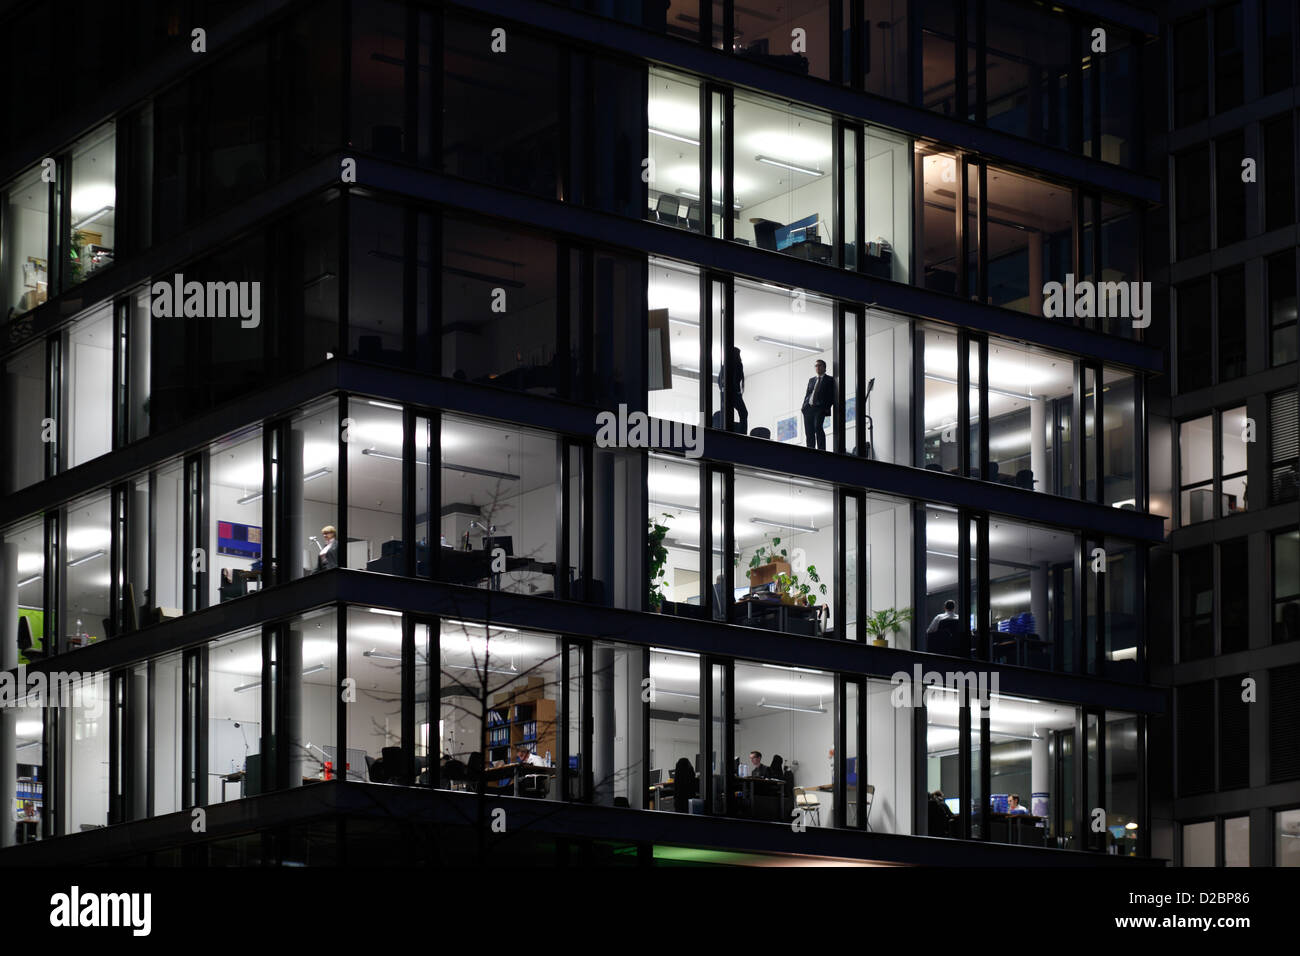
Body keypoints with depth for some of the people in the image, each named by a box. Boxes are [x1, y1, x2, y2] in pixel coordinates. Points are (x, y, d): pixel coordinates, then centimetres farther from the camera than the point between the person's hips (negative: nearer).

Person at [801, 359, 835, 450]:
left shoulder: (830, 380, 8)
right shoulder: (811, 380, 23)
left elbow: (832, 395, 2)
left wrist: (827, 407, -11)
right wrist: (804, 406, 7)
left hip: (820, 408, -5)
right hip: (808, 408, 5)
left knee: (818, 426, -25)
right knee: (809, 432, -2)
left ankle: (821, 450, -27)